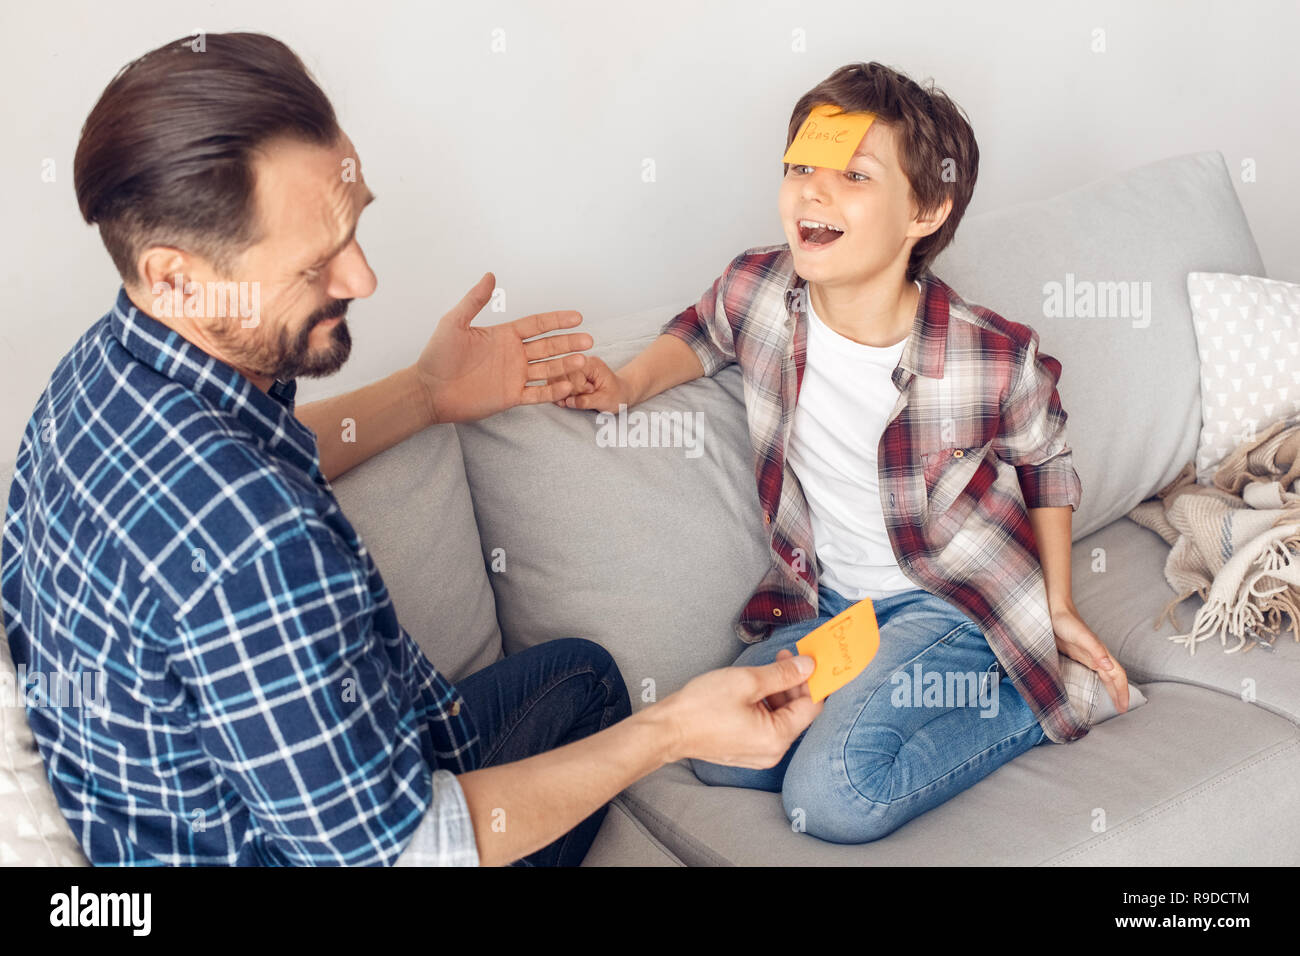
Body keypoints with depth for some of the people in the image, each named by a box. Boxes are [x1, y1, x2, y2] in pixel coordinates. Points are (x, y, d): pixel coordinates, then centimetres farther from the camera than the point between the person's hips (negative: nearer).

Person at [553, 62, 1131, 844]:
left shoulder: (994, 360, -23)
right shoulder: (759, 290, -14)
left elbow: (1047, 465, -1)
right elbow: (702, 333, 12)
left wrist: (1057, 608, 6)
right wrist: (630, 383, -7)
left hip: (950, 601, -5)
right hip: (824, 599, 5)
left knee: (831, 797, -22)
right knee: (722, 758, -12)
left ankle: (1036, 698, 0)